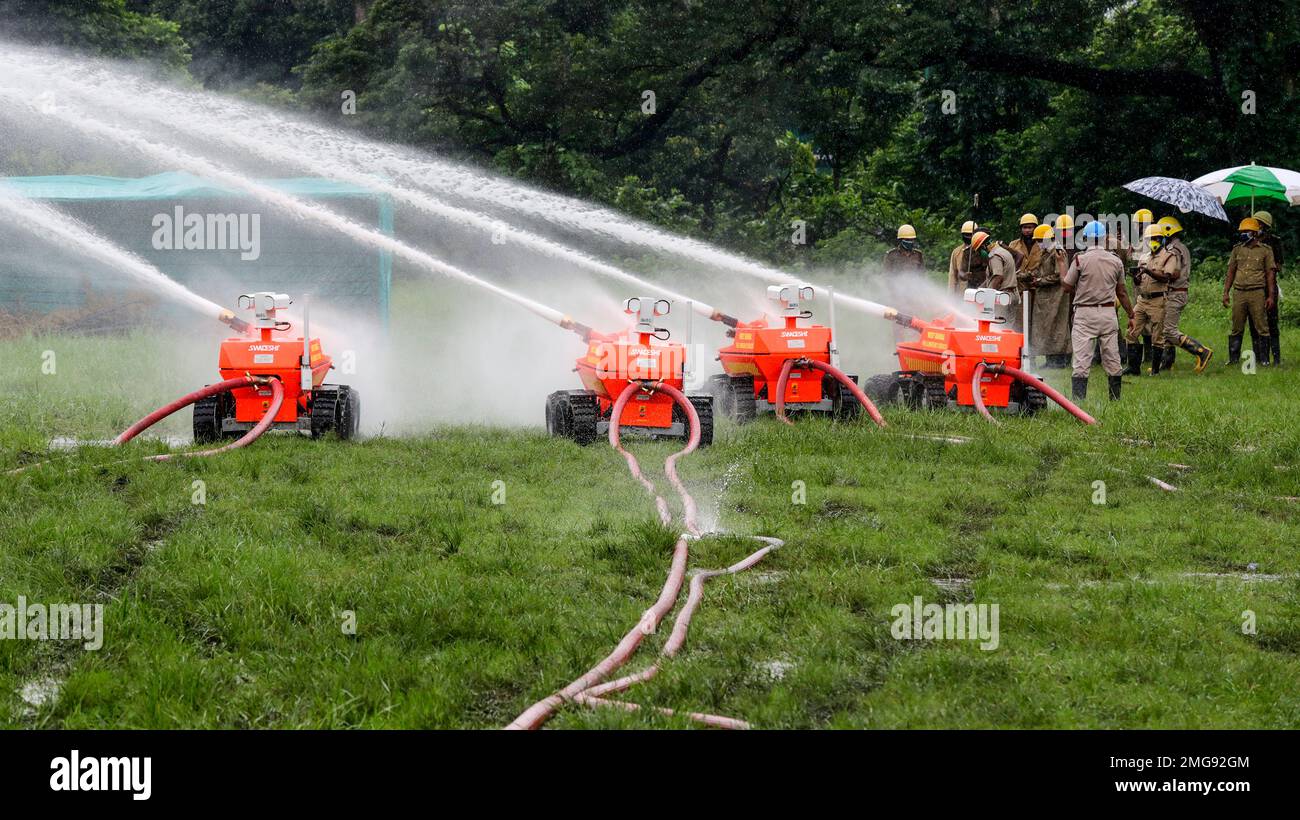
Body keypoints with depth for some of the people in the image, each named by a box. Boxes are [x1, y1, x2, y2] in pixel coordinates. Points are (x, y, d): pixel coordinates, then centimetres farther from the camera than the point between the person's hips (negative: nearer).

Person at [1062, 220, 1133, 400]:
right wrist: (1131, 316, 20)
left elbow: (1067, 287, -1)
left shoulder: (1080, 259, -9)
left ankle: (1078, 399, -11)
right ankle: (1115, 399, 15)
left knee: (1081, 360, -4)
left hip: (1085, 313, -3)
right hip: (1109, 312, 3)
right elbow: (1122, 293, 10)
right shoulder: (1116, 261, 2)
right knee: (1112, 359, 10)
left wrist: (1062, 268, 15)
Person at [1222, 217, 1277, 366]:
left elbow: (1270, 274, 2)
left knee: (1262, 328, -2)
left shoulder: (1265, 250, 3)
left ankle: (1264, 359, 2)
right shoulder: (1238, 249, 12)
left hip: (1257, 293, -3)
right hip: (1239, 293, 3)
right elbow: (1231, 272, 15)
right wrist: (1226, 292, 8)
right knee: (1237, 328, 4)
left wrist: (1270, 296, -3)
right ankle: (1233, 358, 10)